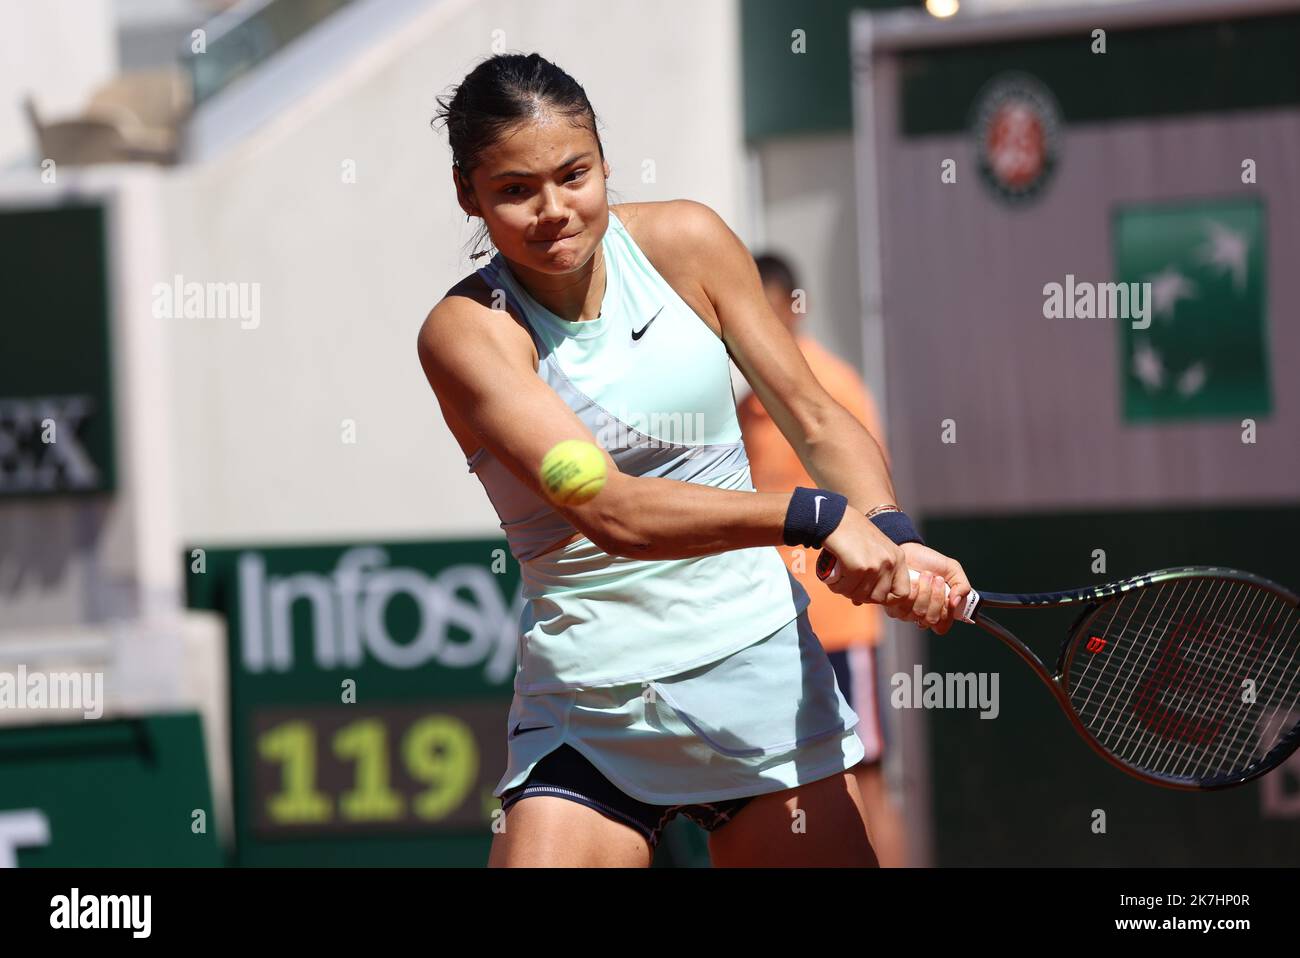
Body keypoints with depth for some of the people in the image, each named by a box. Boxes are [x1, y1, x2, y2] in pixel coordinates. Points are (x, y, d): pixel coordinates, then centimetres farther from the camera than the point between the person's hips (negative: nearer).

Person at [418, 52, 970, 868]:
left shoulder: (684, 242, 0)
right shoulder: (468, 329, -12)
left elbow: (816, 419, 4)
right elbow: (607, 509, -23)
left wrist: (894, 539, -15)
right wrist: (813, 516, -31)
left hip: (759, 670, 3)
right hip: (586, 704, -3)